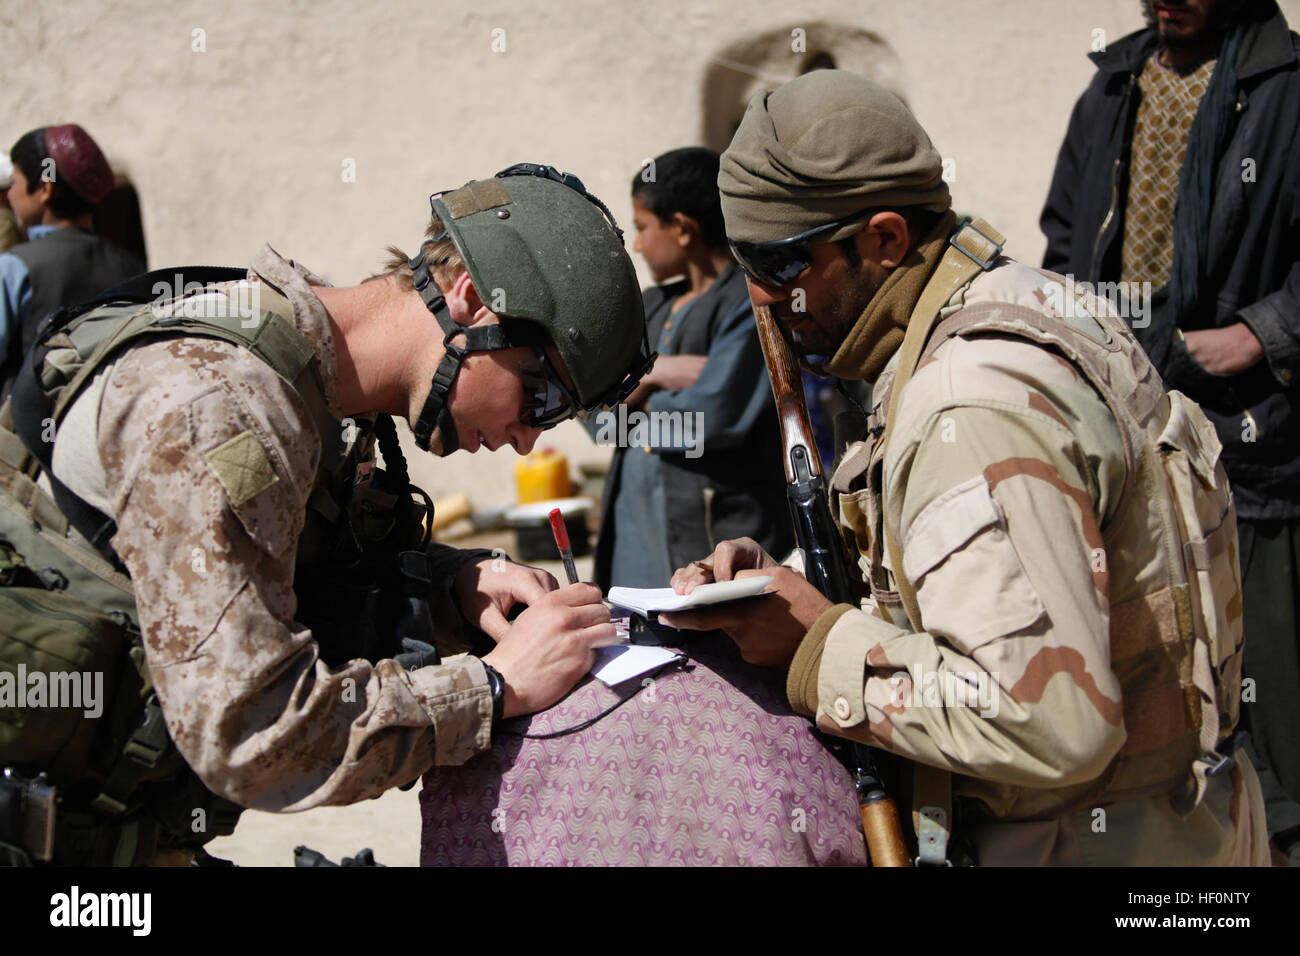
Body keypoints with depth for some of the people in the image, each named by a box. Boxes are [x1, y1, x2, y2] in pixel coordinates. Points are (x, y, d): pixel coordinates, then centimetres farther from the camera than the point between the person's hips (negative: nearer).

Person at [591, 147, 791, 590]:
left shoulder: (752, 302, -6)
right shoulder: (651, 308, 18)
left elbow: (715, 415, -16)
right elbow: (596, 415, 8)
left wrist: (636, 403, 2)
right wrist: (653, 373, -11)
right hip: (634, 544, 7)